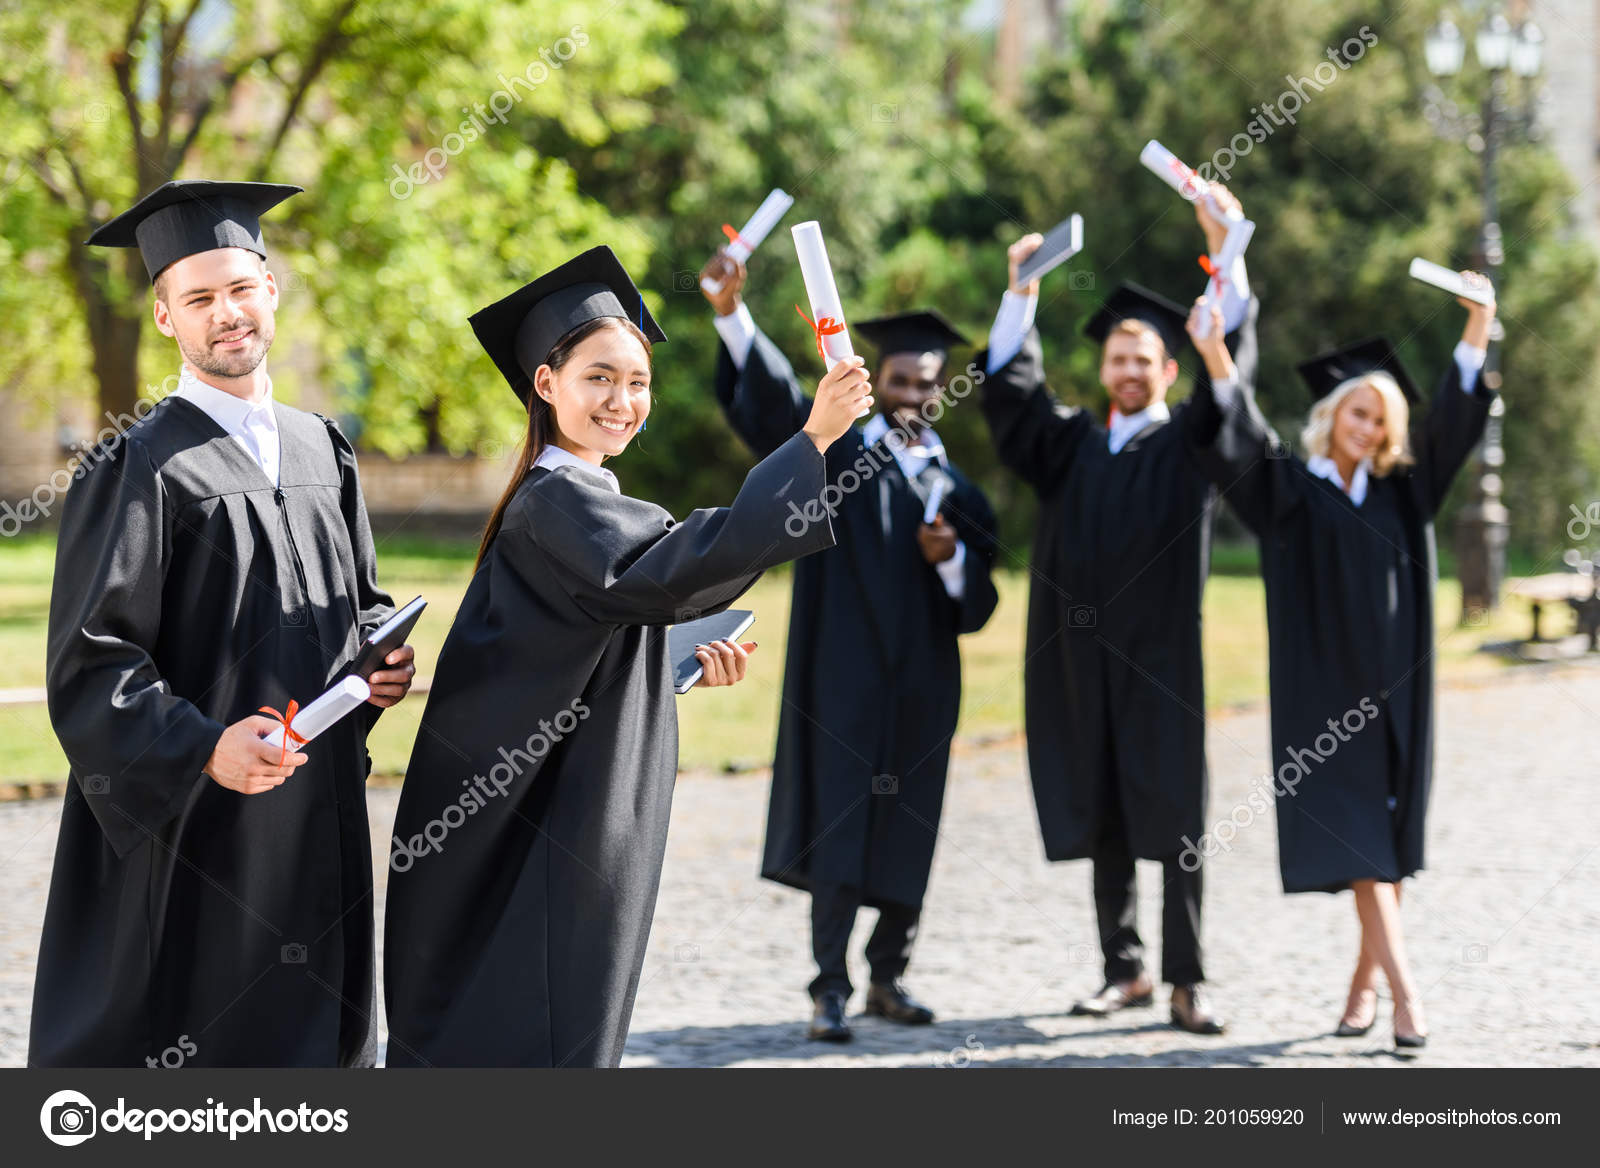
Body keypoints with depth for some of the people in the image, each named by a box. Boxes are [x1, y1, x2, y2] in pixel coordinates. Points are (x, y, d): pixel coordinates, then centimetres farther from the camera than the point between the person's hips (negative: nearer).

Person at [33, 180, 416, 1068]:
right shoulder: (139, 471, -10)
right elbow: (89, 667, -15)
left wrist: (383, 659, 1)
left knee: (309, 1043, 11)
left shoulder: (321, 451, 11)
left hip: (317, 828, 7)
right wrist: (205, 751, -28)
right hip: (185, 838, -6)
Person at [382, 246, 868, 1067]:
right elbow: (672, 570, -35)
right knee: (542, 1039, -7)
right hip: (540, 844, -10)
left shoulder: (577, 500, 14)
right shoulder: (554, 506, -17)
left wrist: (686, 663, 6)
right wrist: (813, 439, -37)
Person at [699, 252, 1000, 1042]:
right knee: (838, 822, -9)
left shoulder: (957, 492, 14)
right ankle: (830, 988, -7)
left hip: (921, 680, 4)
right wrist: (733, 314, -29)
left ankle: (887, 976, 22)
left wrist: (951, 559, -11)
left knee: (908, 829, 8)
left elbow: (978, 603, 11)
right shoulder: (836, 452, 5)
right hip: (844, 672, -4)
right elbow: (772, 396, -12)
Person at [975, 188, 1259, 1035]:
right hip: (1082, 653, 4)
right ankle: (1125, 970, 14)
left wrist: (1226, 254, -17)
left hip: (1161, 654, -4)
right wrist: (1021, 293, -3)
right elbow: (1009, 389, 9)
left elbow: (1232, 368, -6)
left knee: (1173, 810, -5)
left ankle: (1185, 980, -3)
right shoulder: (1073, 444, 17)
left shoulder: (1188, 443, 6)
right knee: (1103, 813, 7)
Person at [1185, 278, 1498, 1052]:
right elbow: (1240, 436, -13)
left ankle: (1366, 980, 18)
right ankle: (1402, 990, -16)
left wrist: (1478, 323, -4)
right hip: (1324, 690, -4)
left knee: (1388, 837, 6)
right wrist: (1214, 356, -29)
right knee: (1355, 837, -10)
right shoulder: (1290, 491, 2)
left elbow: (1452, 420, 6)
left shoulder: (1400, 494, 12)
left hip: (1394, 690, 4)